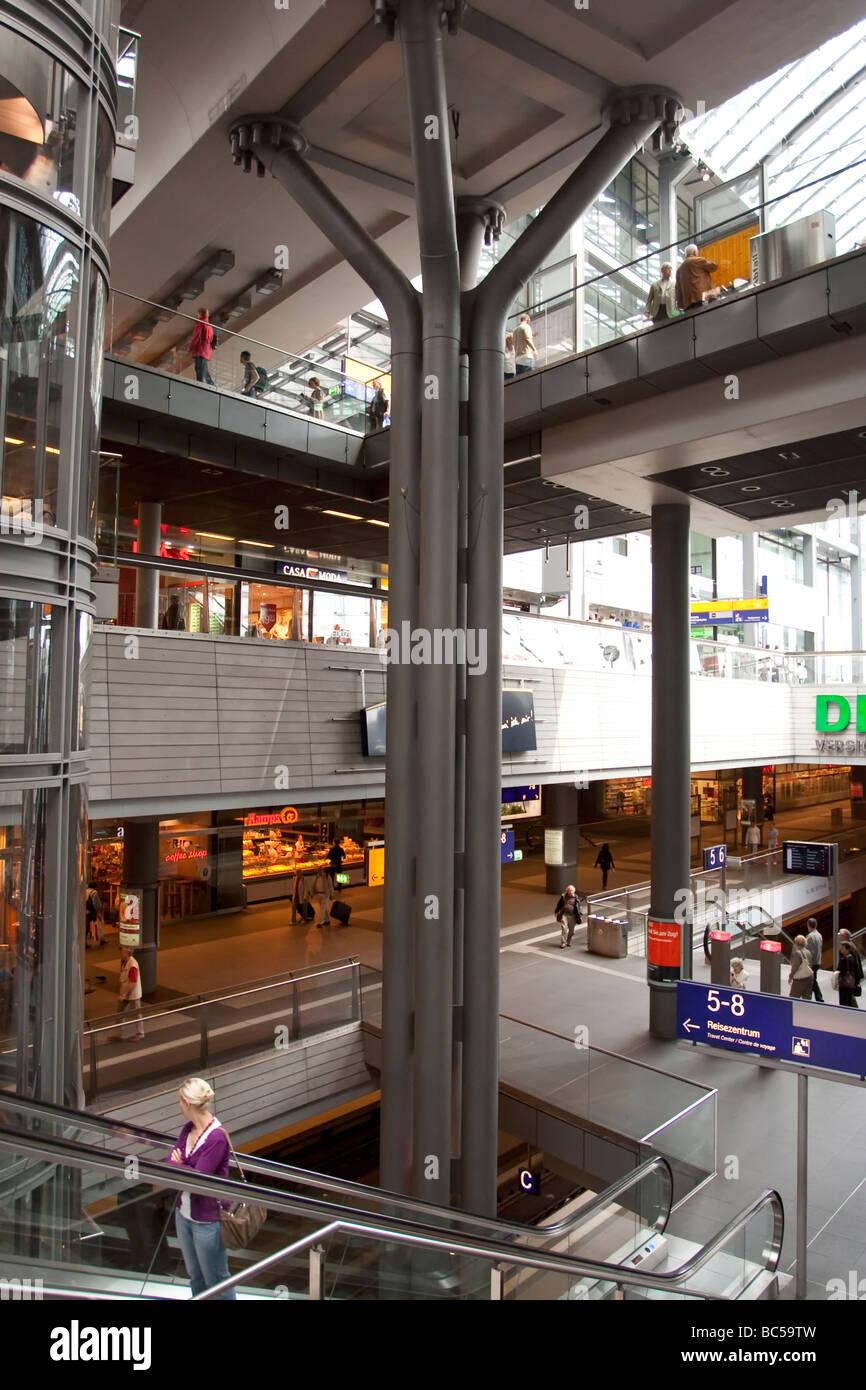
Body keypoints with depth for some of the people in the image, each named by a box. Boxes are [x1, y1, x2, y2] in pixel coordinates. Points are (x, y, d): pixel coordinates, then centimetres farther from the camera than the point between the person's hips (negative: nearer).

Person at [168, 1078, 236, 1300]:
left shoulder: (217, 1137, -26)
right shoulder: (188, 1129, -1)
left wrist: (178, 1165, -9)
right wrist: (186, 1168, -22)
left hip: (207, 1220, -8)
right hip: (184, 1213, 8)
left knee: (216, 1281, 10)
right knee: (195, 1276, 25)